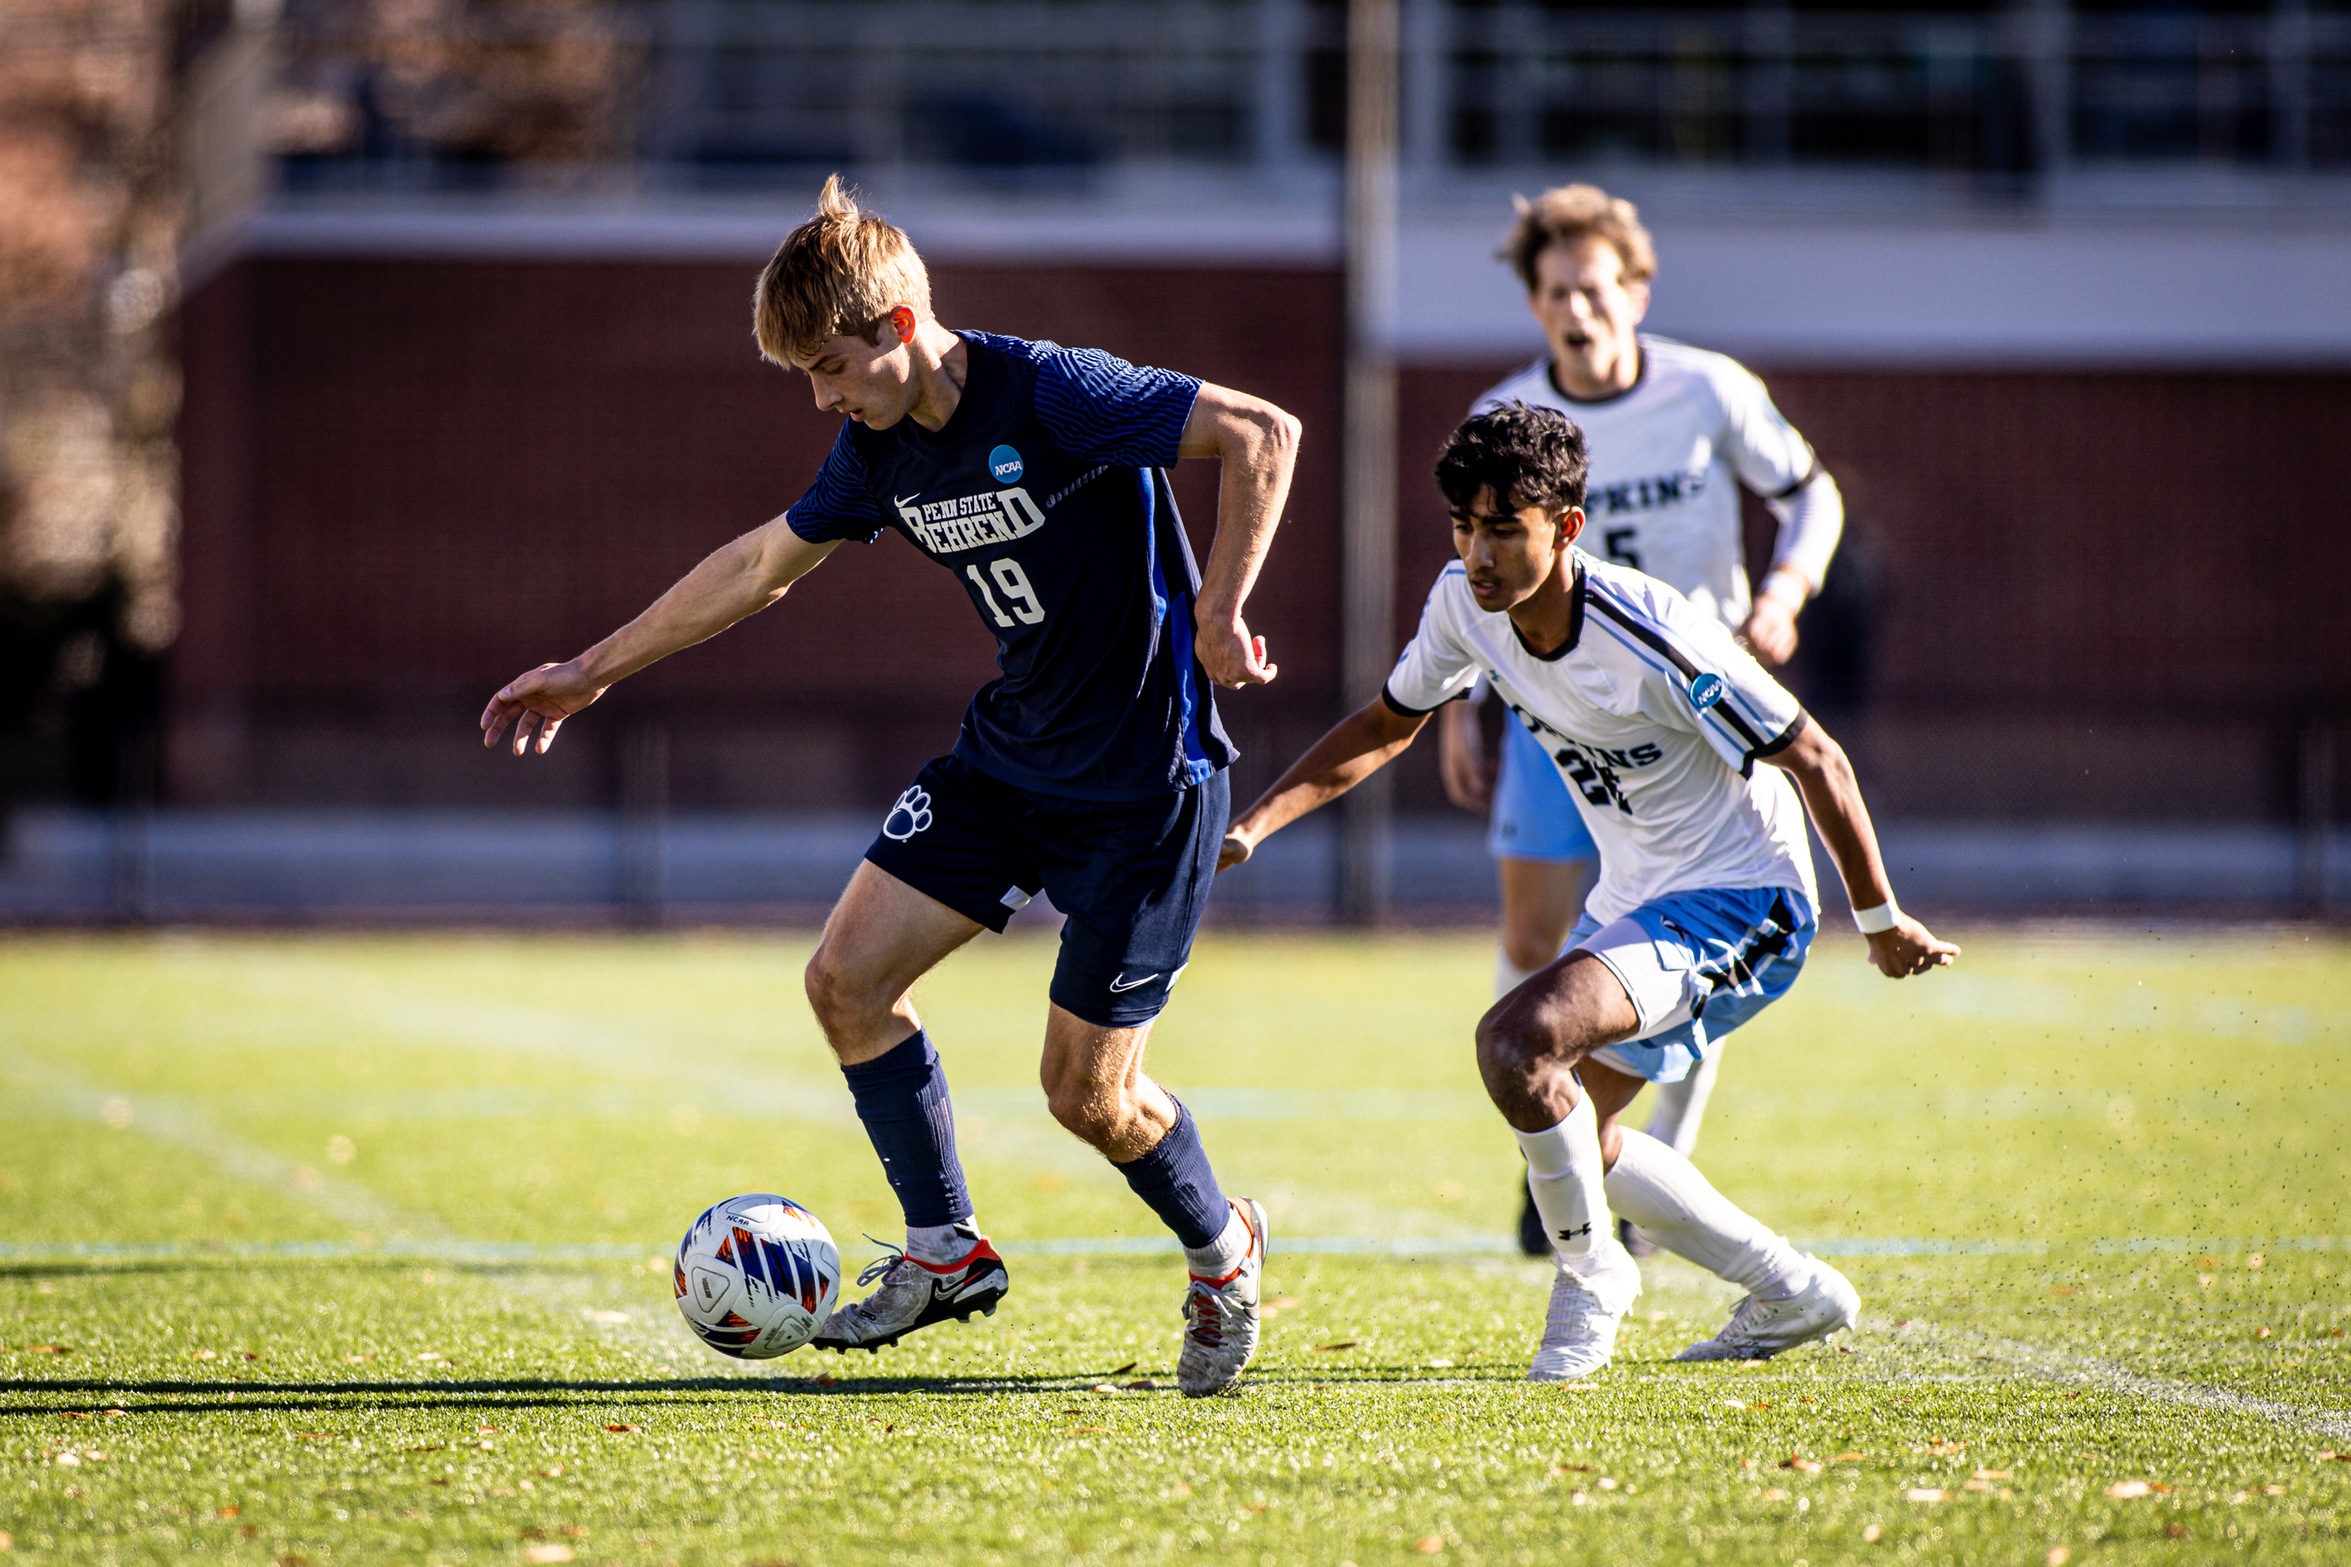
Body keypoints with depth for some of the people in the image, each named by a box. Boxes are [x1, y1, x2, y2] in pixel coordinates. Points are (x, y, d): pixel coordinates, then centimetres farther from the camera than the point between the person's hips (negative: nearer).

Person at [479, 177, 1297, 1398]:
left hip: (1145, 778, -8)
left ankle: (1221, 1250, 24)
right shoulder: (882, 450, 1)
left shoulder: (1051, 394, -23)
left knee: (1086, 1092, -5)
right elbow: (764, 563, 16)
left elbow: (1262, 433, -26)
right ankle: (945, 1252, 13)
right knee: (848, 976, -1)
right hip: (1007, 752, 8)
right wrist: (593, 671, 20)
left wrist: (1219, 613, -29)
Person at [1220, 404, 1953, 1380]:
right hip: (1630, 897, 9)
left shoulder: (1652, 639, -29)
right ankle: (1791, 1295, 31)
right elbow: (1388, 724, 10)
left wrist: (1882, 923, -11)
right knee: (1569, 1133, 16)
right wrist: (1254, 824, -3)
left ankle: (1590, 1273, -4)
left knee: (1517, 1041, -28)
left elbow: (1814, 762, -20)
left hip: (1738, 898, -9)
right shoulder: (1464, 603, -9)